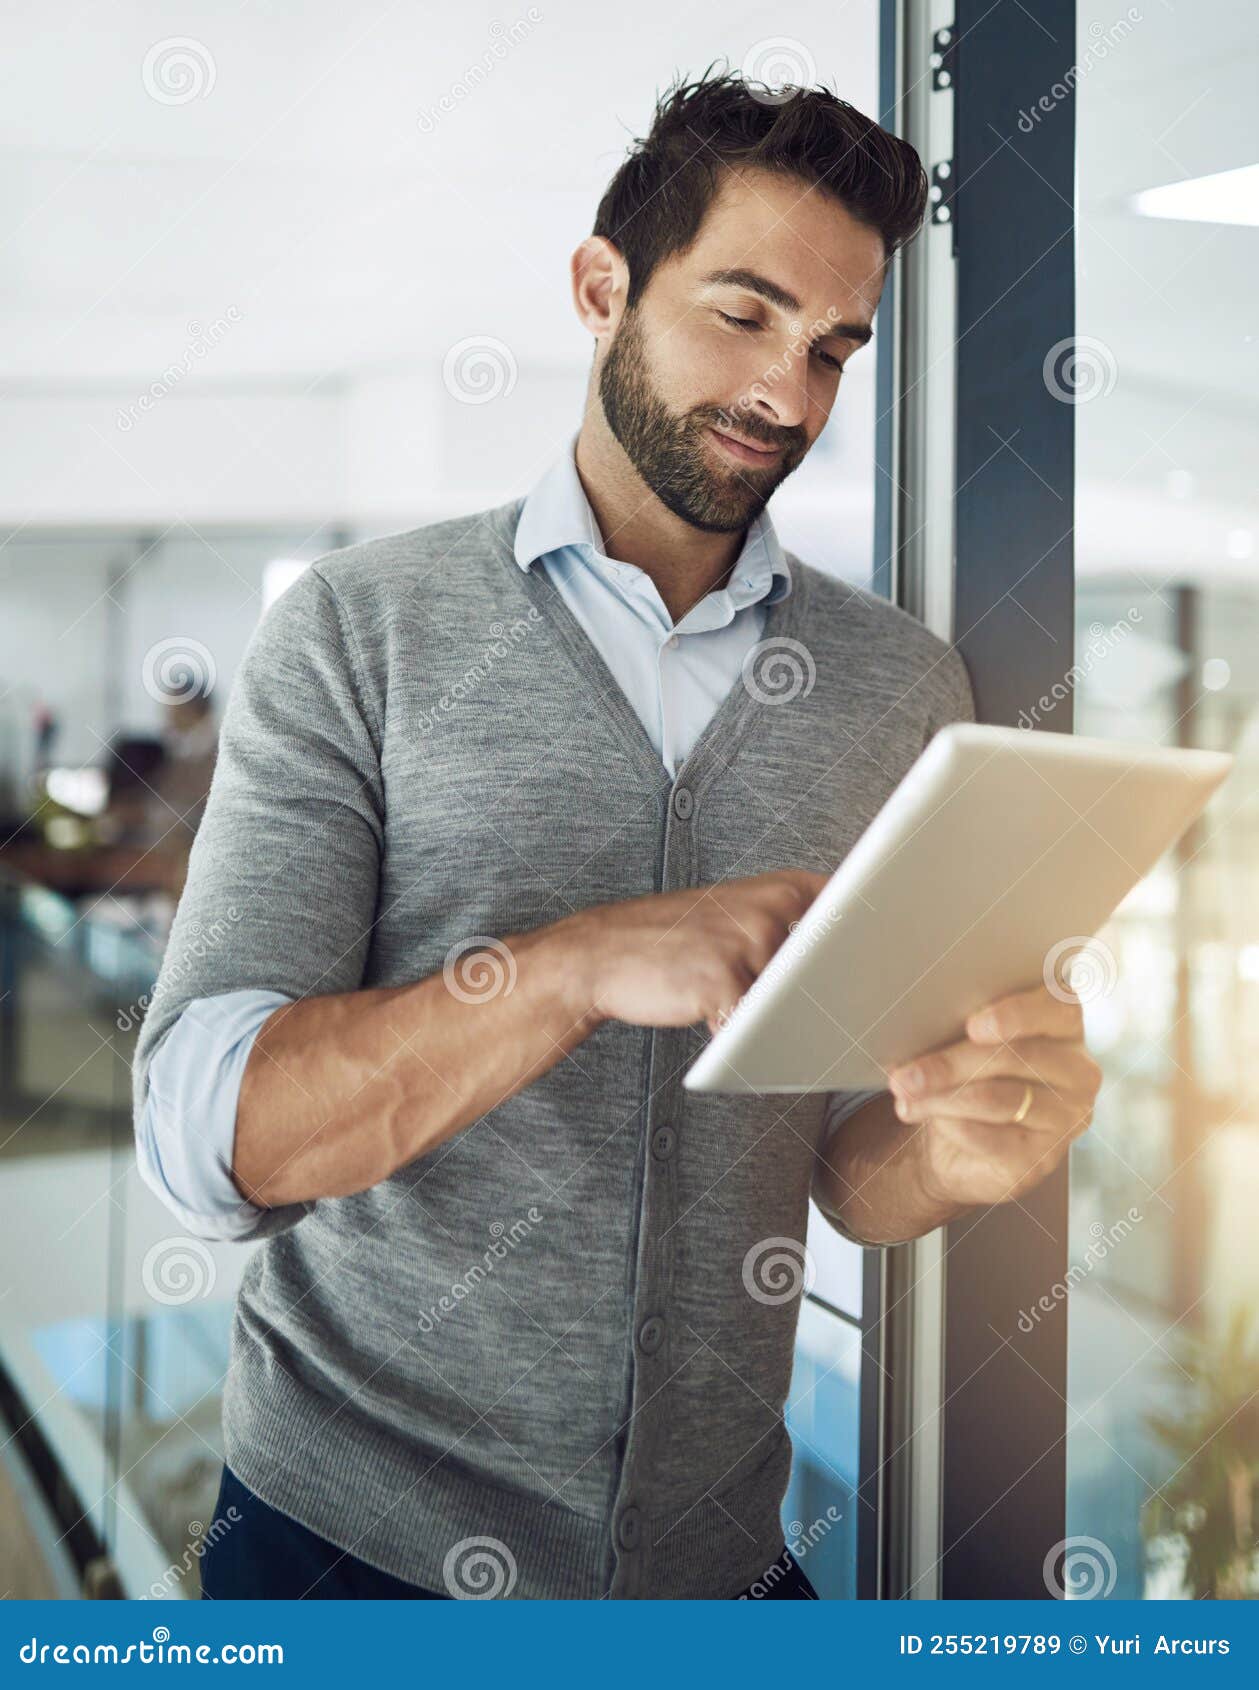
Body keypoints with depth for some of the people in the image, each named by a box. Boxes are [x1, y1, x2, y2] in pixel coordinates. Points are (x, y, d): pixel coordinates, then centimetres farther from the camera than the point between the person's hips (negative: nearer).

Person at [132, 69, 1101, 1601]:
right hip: (352, 1529, -2)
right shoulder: (355, 631, -9)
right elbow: (206, 1142, -17)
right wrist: (580, 965, -30)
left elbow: (846, 1173, 0)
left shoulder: (909, 686, -1)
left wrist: (954, 1154, -22)